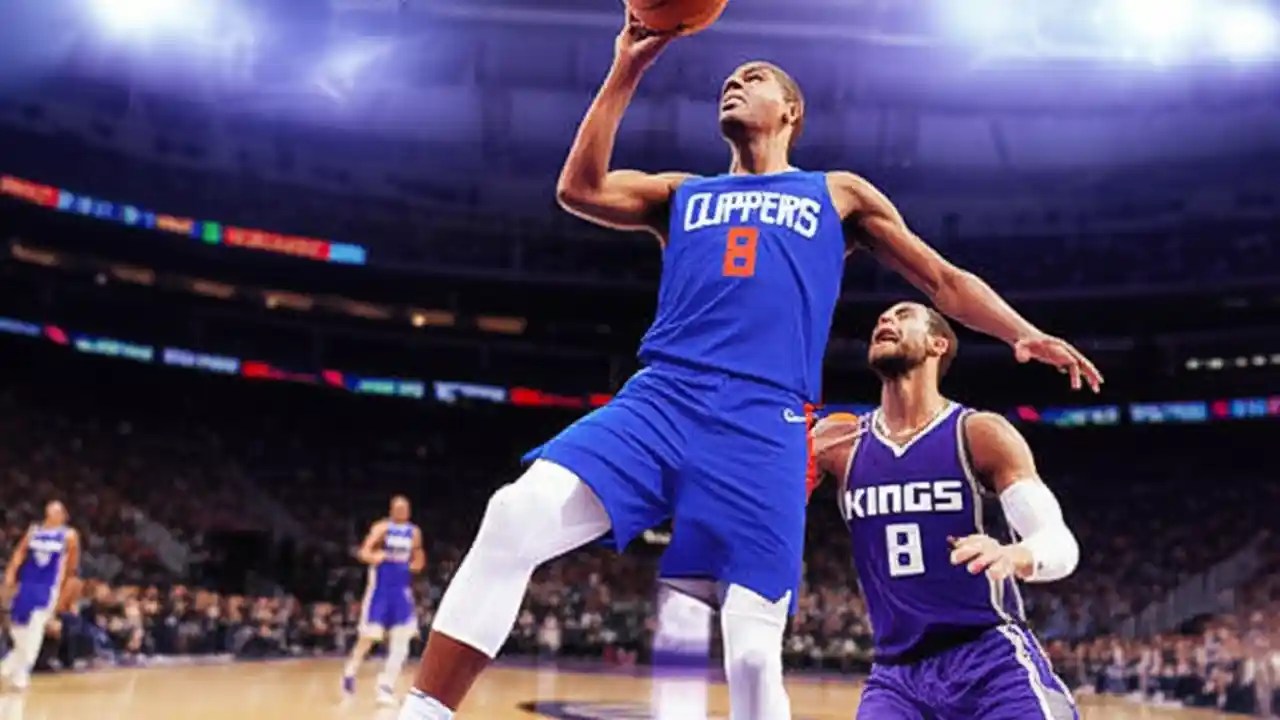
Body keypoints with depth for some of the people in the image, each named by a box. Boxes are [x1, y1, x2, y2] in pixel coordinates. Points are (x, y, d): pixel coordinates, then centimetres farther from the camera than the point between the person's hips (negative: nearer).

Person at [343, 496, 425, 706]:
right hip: (380, 587, -4)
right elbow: (364, 552, -23)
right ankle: (350, 670, 25)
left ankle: (387, 685, 4)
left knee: (401, 641, -3)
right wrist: (373, 557, -42)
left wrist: (415, 565, 1)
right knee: (369, 636, -2)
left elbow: (419, 560, 20)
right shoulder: (381, 527, -8)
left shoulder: (414, 532, 6)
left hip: (402, 590, 4)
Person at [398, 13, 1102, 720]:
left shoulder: (838, 195, 22)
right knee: (516, 516, -23)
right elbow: (579, 190, 9)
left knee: (754, 650, -7)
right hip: (659, 400, 2)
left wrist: (1025, 334, 6)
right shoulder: (681, 194, 26)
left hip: (764, 426, -1)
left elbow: (943, 280, 21)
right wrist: (624, 76, 10)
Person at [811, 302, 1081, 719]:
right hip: (897, 673, 3)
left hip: (991, 660, -3)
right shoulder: (839, 440, 4)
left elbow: (1061, 543, -12)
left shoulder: (980, 434, -6)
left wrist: (1015, 556, -34)